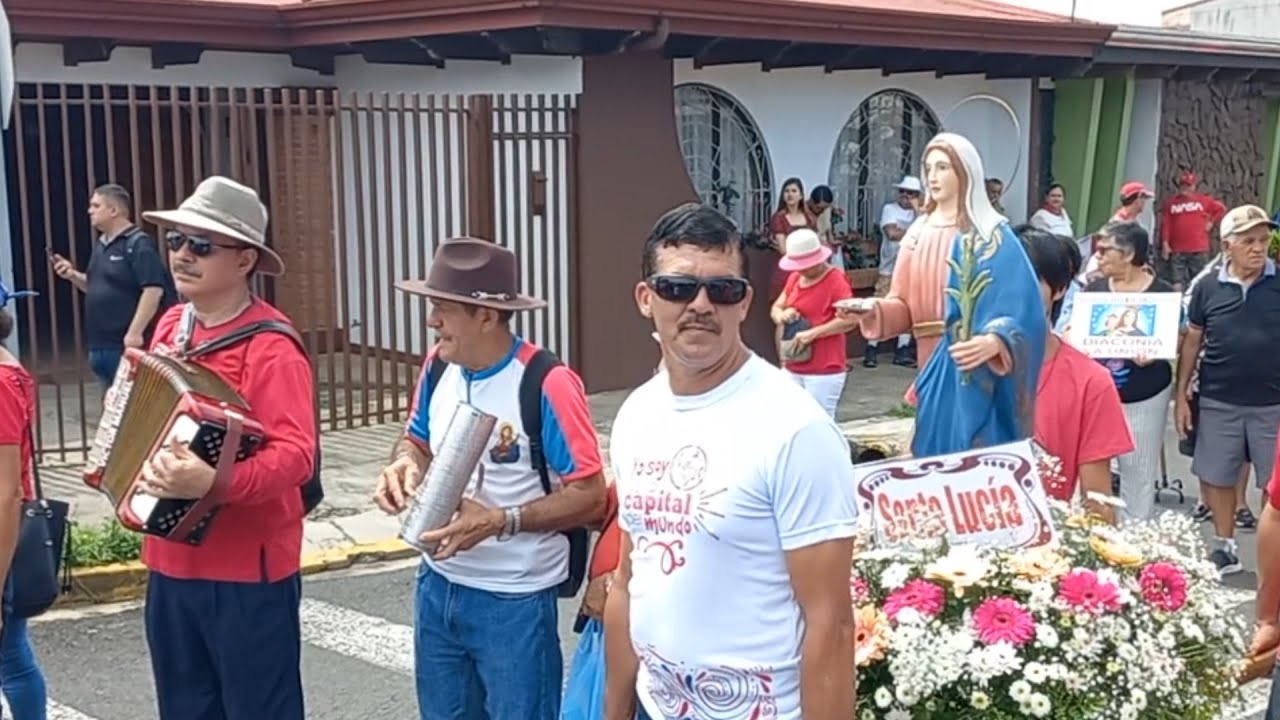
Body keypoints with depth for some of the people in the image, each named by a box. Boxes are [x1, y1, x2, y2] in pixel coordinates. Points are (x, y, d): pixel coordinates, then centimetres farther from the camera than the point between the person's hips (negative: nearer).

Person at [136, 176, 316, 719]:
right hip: (171, 561, 8)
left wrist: (212, 482, -40)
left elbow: (296, 453, -28)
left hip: (247, 571, -8)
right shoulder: (170, 326, 7)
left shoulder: (270, 347, -19)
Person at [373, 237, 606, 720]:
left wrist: (501, 522, -28)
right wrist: (405, 467, -9)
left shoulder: (546, 383, -22)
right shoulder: (438, 366, -1)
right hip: (438, 586, 7)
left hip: (515, 601, -7)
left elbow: (590, 497, -20)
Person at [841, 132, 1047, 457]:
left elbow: (1017, 306, -13)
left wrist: (992, 342, -32)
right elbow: (905, 304, 9)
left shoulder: (992, 235, -7)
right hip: (932, 367, 5)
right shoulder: (919, 233, 9)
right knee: (935, 452, 10)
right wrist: (874, 309, -12)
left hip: (975, 367, -5)